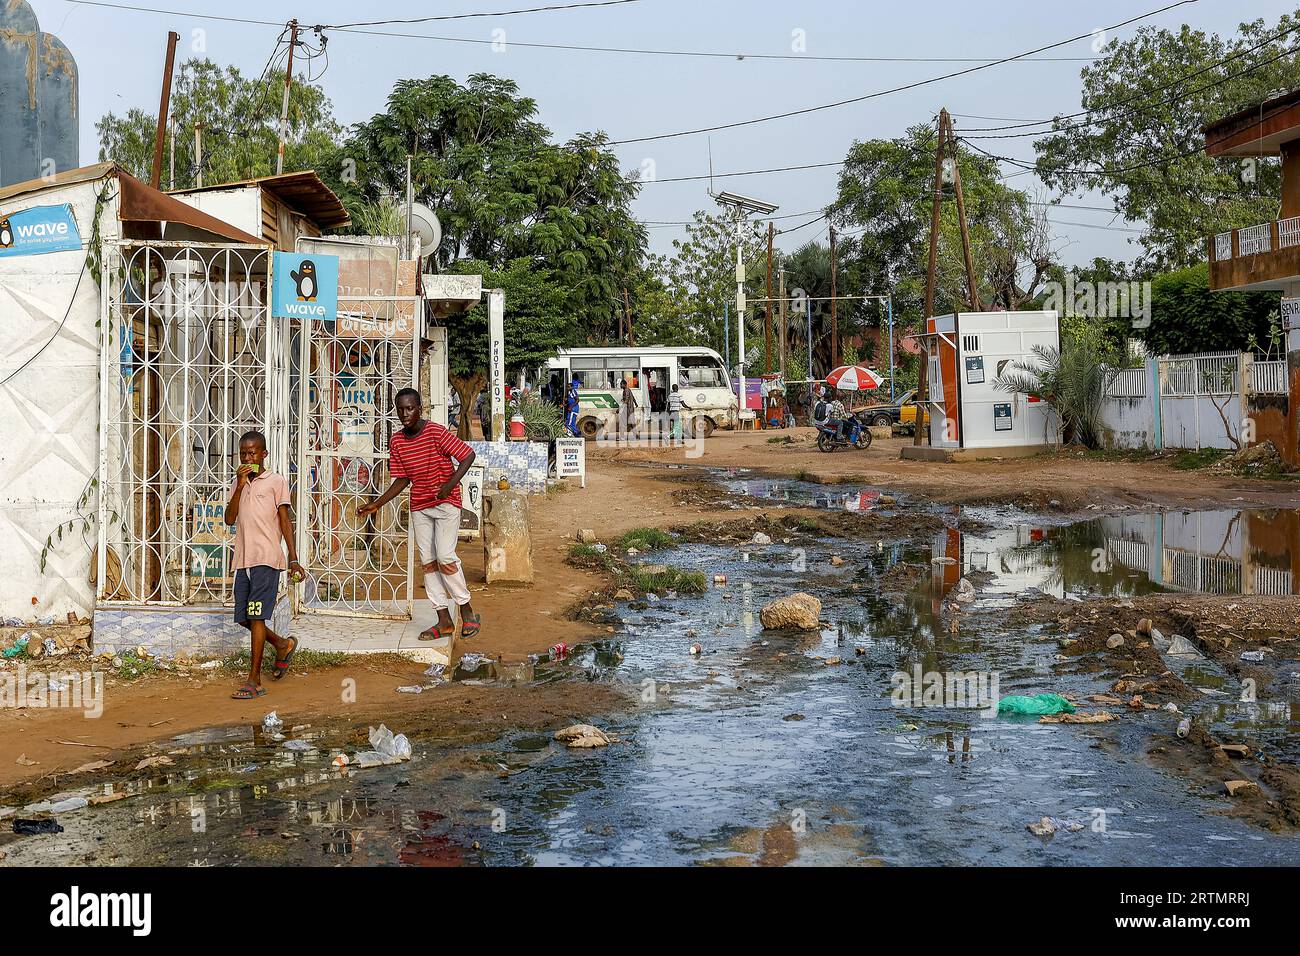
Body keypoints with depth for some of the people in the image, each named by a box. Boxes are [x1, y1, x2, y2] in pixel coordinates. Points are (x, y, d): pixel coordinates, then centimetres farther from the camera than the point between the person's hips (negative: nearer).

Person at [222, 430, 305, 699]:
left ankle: (254, 680, -4)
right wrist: (240, 485, -7)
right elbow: (229, 519, 3)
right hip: (243, 559, 6)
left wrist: (293, 559, -5)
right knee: (243, 617, 9)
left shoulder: (276, 481, 1)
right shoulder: (237, 483, 15)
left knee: (256, 616, -8)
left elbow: (285, 521, 0)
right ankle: (283, 645, 33)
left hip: (266, 558, -6)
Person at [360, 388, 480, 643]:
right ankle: (444, 621, 9)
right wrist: (376, 504, 2)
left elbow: (468, 454, -14)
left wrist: (450, 484, -24)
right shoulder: (397, 441, 2)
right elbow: (402, 479, 9)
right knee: (428, 561, 4)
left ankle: (467, 612, 1)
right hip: (419, 506, 6)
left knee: (445, 556, -15)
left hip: (446, 502, -6)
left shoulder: (436, 432, -16)